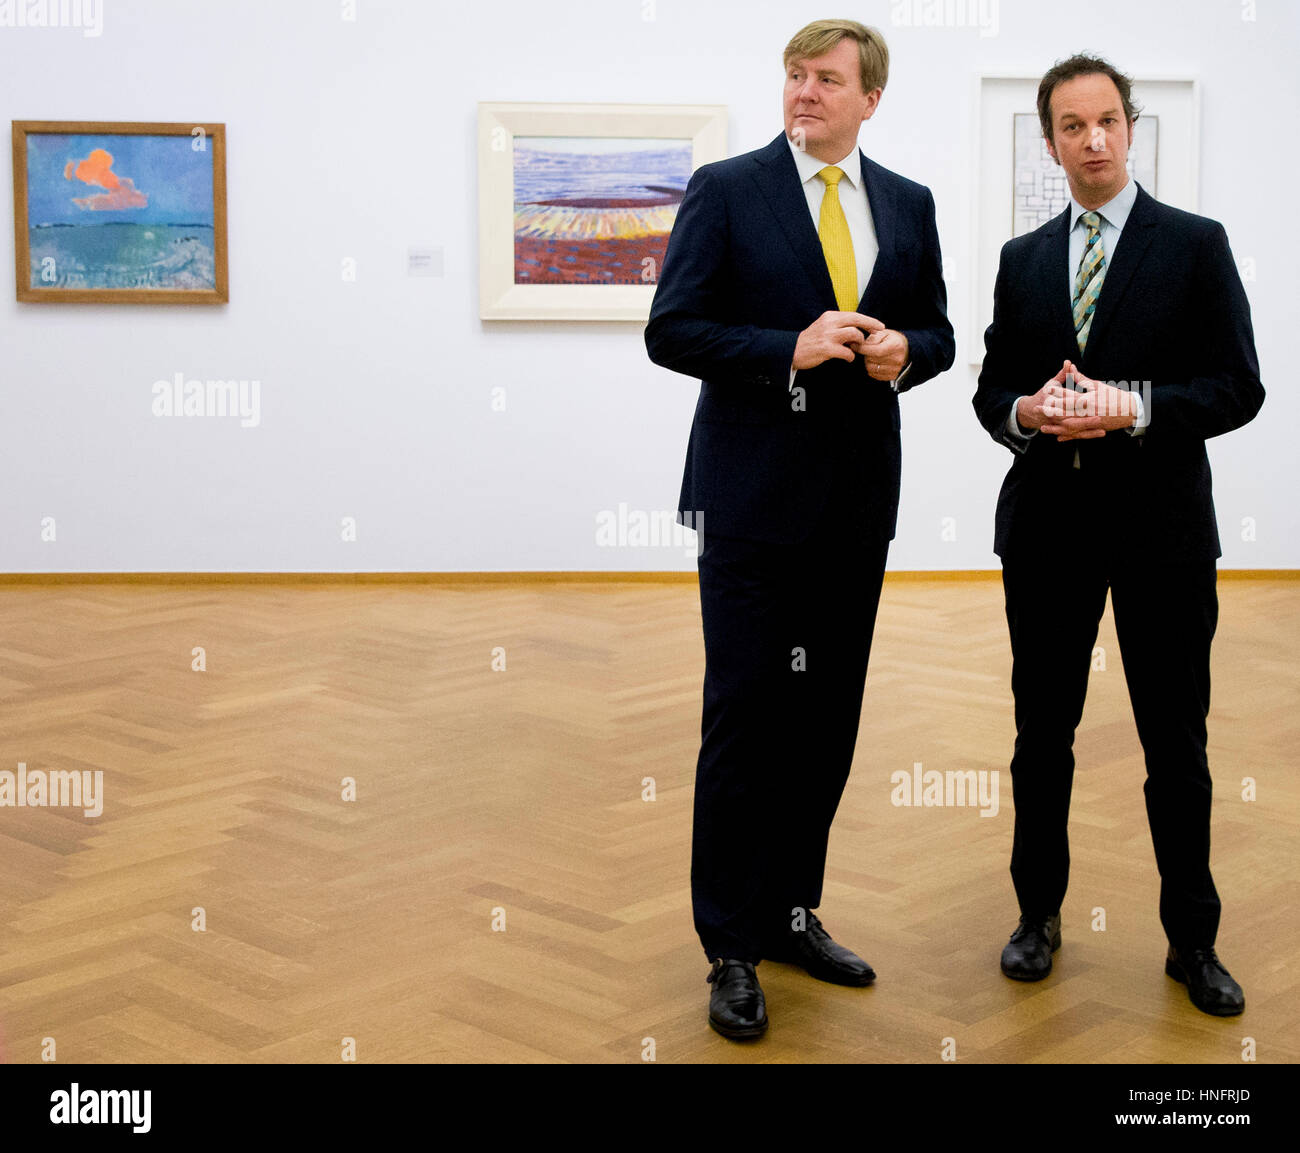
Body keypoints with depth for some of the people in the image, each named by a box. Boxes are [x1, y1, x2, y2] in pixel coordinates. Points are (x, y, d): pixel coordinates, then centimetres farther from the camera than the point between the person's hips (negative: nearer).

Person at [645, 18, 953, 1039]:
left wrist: (903, 352, -8)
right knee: (744, 717, -1)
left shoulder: (908, 205, 10)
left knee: (826, 720, 11)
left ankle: (792, 914, 26)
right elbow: (672, 332, -7)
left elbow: (937, 333, 15)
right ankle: (733, 947, 9)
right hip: (755, 492, -4)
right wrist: (793, 349, -19)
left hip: (859, 496, 5)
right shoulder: (726, 190, -2)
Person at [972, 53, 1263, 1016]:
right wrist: (1024, 413, -10)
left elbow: (1239, 387, -5)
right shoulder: (1022, 259, 10)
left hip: (1160, 528, -3)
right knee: (1043, 734, 11)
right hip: (1048, 528, 3)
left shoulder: (1196, 245, 0)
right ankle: (1040, 914, 27)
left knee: (1177, 745, 5)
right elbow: (991, 389, 12)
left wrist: (1132, 408, -18)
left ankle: (1193, 941, 18)